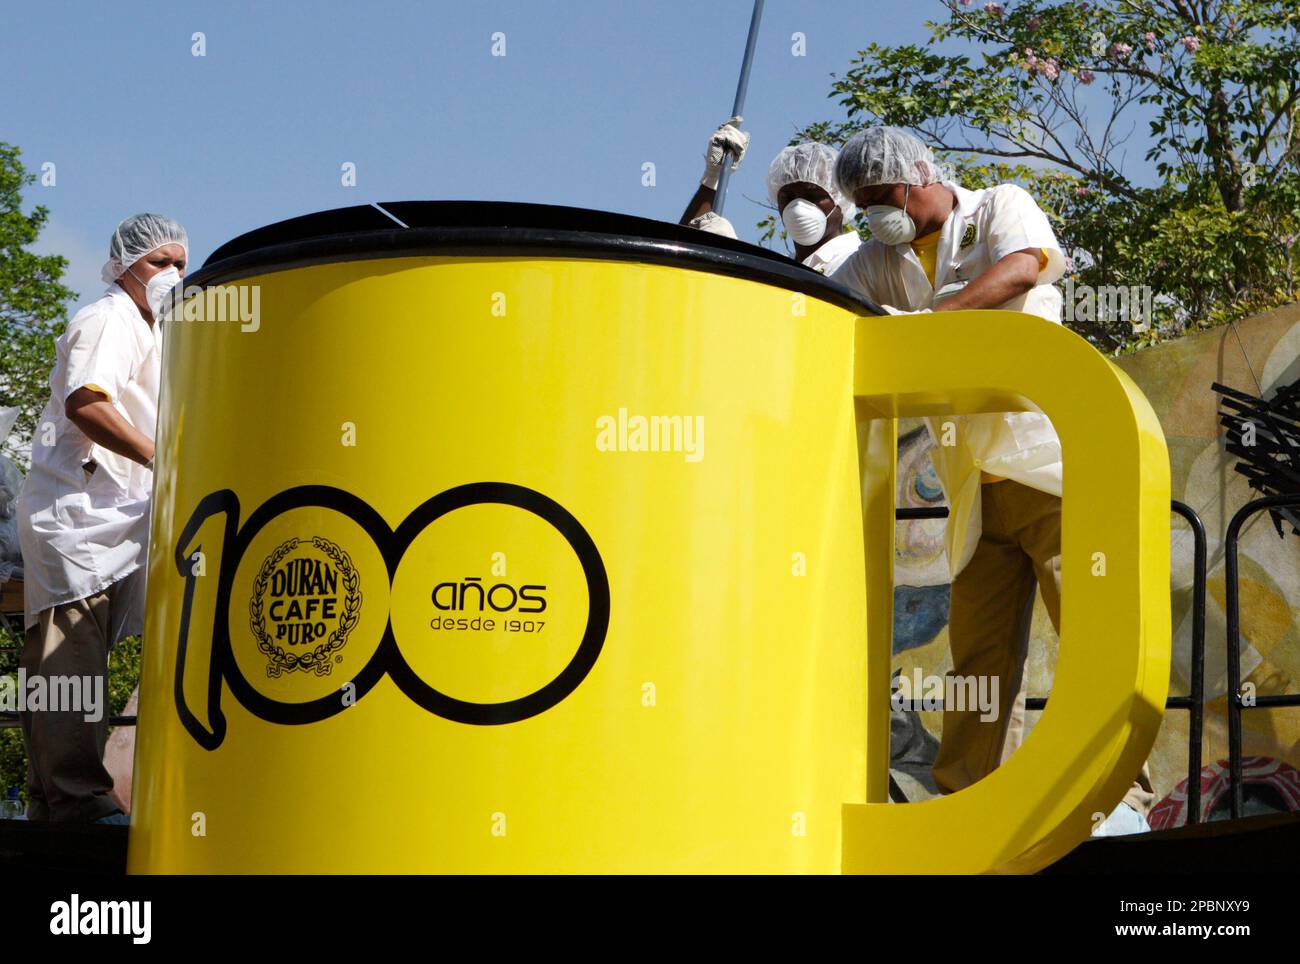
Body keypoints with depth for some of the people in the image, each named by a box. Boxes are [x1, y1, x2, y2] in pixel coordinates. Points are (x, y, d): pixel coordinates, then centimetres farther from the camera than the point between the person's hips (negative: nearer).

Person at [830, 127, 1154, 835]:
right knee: (979, 647, 2)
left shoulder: (1001, 207, 3)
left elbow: (1023, 268, -18)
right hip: (973, 482, 5)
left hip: (1049, 453, -5)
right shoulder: (877, 262, 17)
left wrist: (928, 318, -29)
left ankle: (1121, 795, -6)